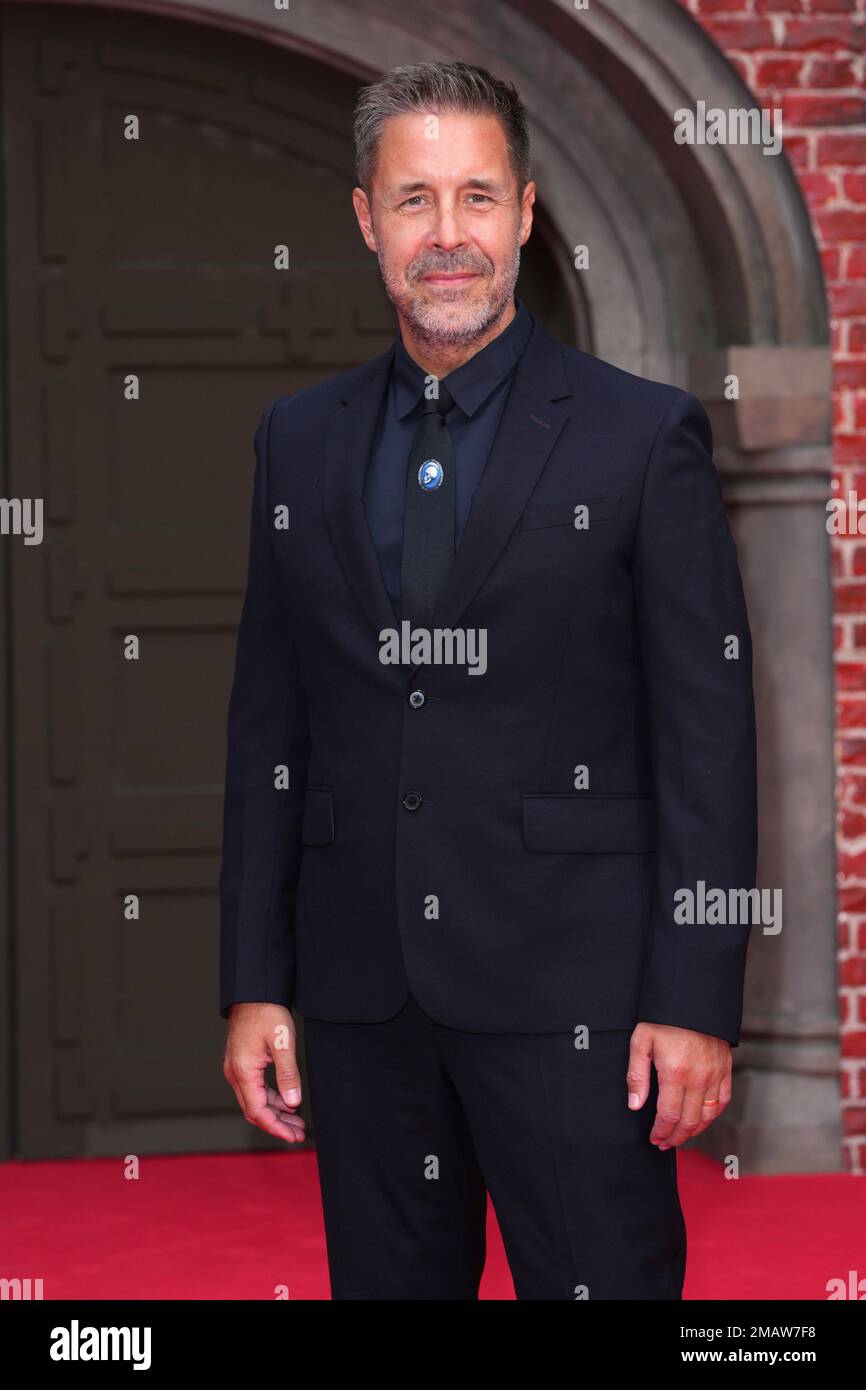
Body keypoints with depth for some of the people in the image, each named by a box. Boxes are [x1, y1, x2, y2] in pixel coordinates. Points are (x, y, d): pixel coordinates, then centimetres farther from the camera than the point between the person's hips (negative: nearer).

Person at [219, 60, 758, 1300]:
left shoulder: (644, 435, -1)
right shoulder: (299, 441, 12)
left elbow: (708, 734, -4)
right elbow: (268, 726, 13)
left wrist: (697, 1000, -10)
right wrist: (253, 982, 7)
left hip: (567, 986, -4)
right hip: (363, 991, 4)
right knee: (388, 1280, 10)